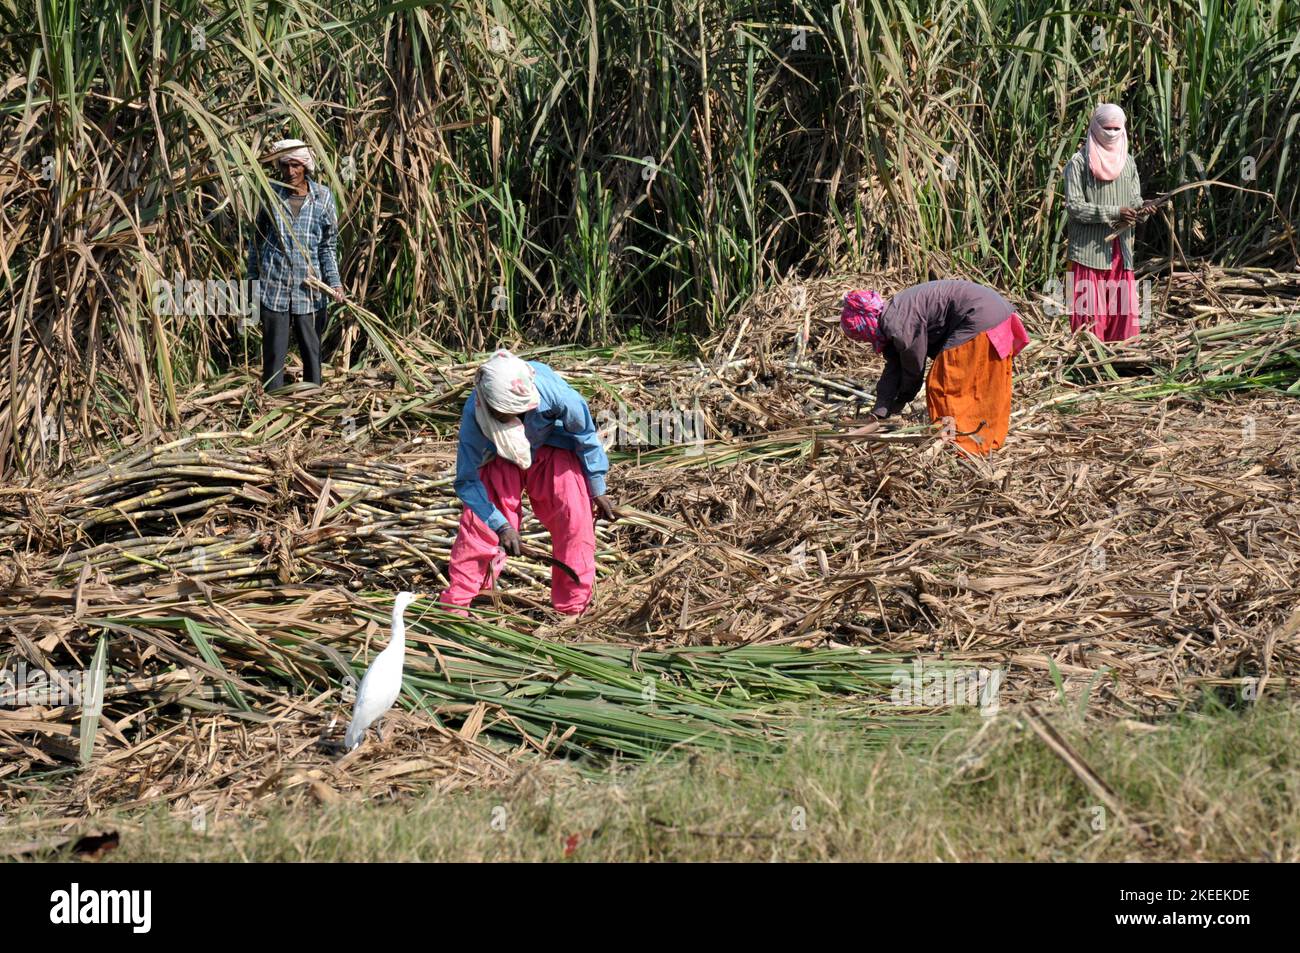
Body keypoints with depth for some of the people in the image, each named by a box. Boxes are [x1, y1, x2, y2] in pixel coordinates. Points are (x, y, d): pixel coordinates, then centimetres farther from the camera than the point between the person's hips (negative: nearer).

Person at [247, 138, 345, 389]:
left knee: (312, 350, 7)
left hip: (309, 288, 0)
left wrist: (334, 282, -5)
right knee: (274, 351, 2)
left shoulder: (322, 196, 1)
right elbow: (257, 238, 10)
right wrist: (252, 279, 9)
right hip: (274, 286, 0)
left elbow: (328, 246, 5)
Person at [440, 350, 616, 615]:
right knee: (479, 520, -12)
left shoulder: (554, 393, -41)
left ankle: (573, 608, 2)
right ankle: (455, 603, 0)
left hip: (552, 449, 0)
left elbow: (585, 435, -18)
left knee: (573, 517, -11)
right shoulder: (473, 415, -38)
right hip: (500, 457, 0)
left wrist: (597, 491, -8)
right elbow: (467, 481, -27)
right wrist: (501, 525, -37)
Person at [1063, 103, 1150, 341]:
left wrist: (1142, 207, -10)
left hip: (1121, 249, 5)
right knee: (1090, 313, -7)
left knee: (1124, 312, 3)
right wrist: (1114, 213, -20)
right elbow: (1074, 206, -12)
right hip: (1089, 249, -5)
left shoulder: (1127, 162, 12)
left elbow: (1134, 199, 15)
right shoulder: (1079, 162, -6)